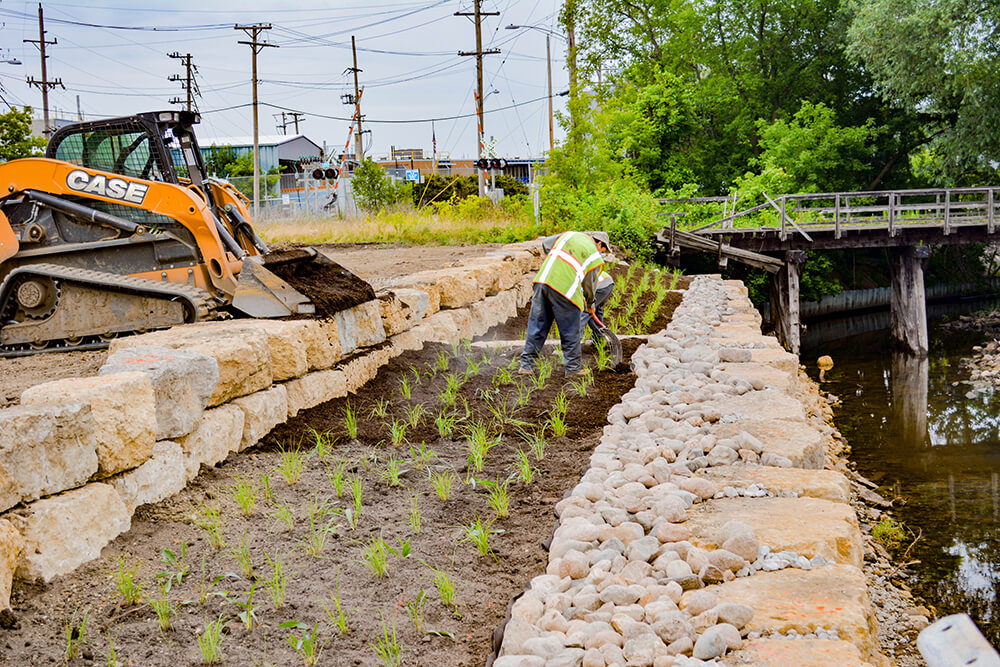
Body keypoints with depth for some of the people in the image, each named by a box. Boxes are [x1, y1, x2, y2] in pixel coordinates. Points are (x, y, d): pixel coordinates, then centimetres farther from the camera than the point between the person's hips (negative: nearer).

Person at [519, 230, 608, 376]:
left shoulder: (569, 235, 18)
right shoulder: (596, 258, 8)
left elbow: (546, 244, 24)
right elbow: (589, 285, 11)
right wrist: (591, 305, 28)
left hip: (543, 280, 5)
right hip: (565, 289, -5)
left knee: (536, 326, 12)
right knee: (570, 332, 10)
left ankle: (527, 364, 17)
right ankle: (573, 367, 19)